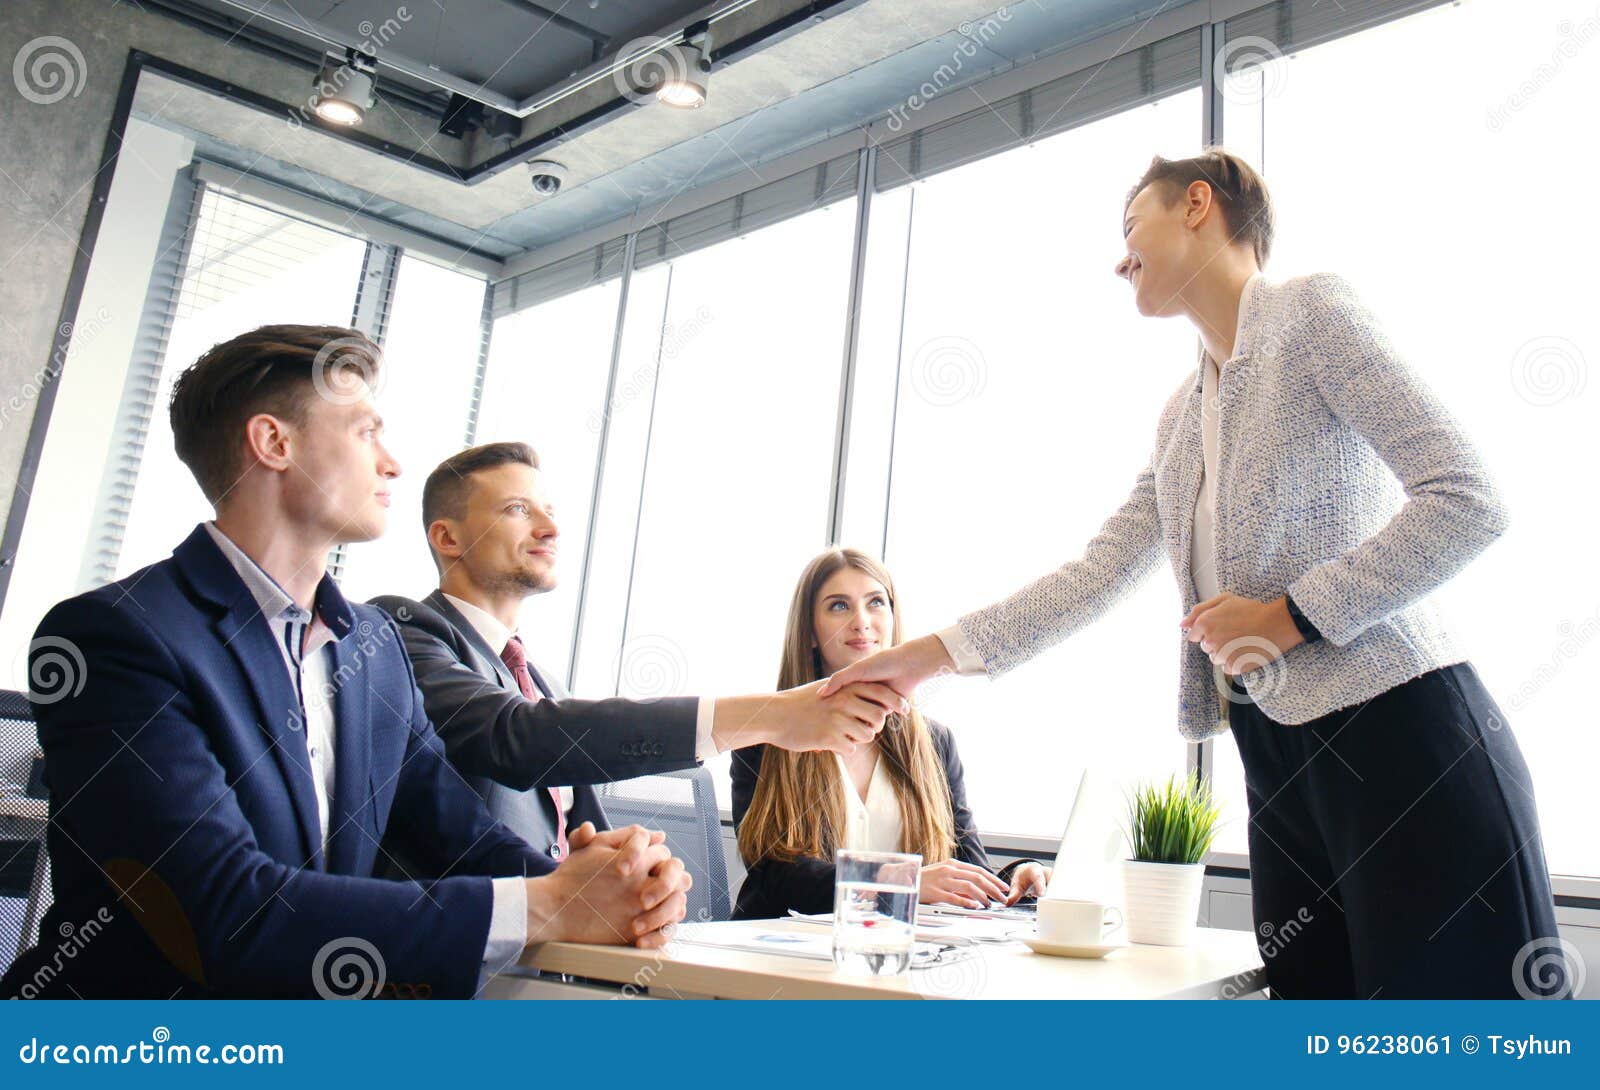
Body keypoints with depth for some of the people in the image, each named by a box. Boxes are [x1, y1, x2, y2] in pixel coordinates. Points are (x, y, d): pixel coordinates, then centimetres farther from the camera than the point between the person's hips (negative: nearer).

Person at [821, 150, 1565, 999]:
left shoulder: (1311, 310, -2)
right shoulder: (1182, 417, 20)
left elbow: (1465, 503, -10)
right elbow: (1099, 574, 15)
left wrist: (1290, 615, -14)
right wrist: (933, 656, 10)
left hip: (1399, 739, -7)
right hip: (1280, 765, 7)